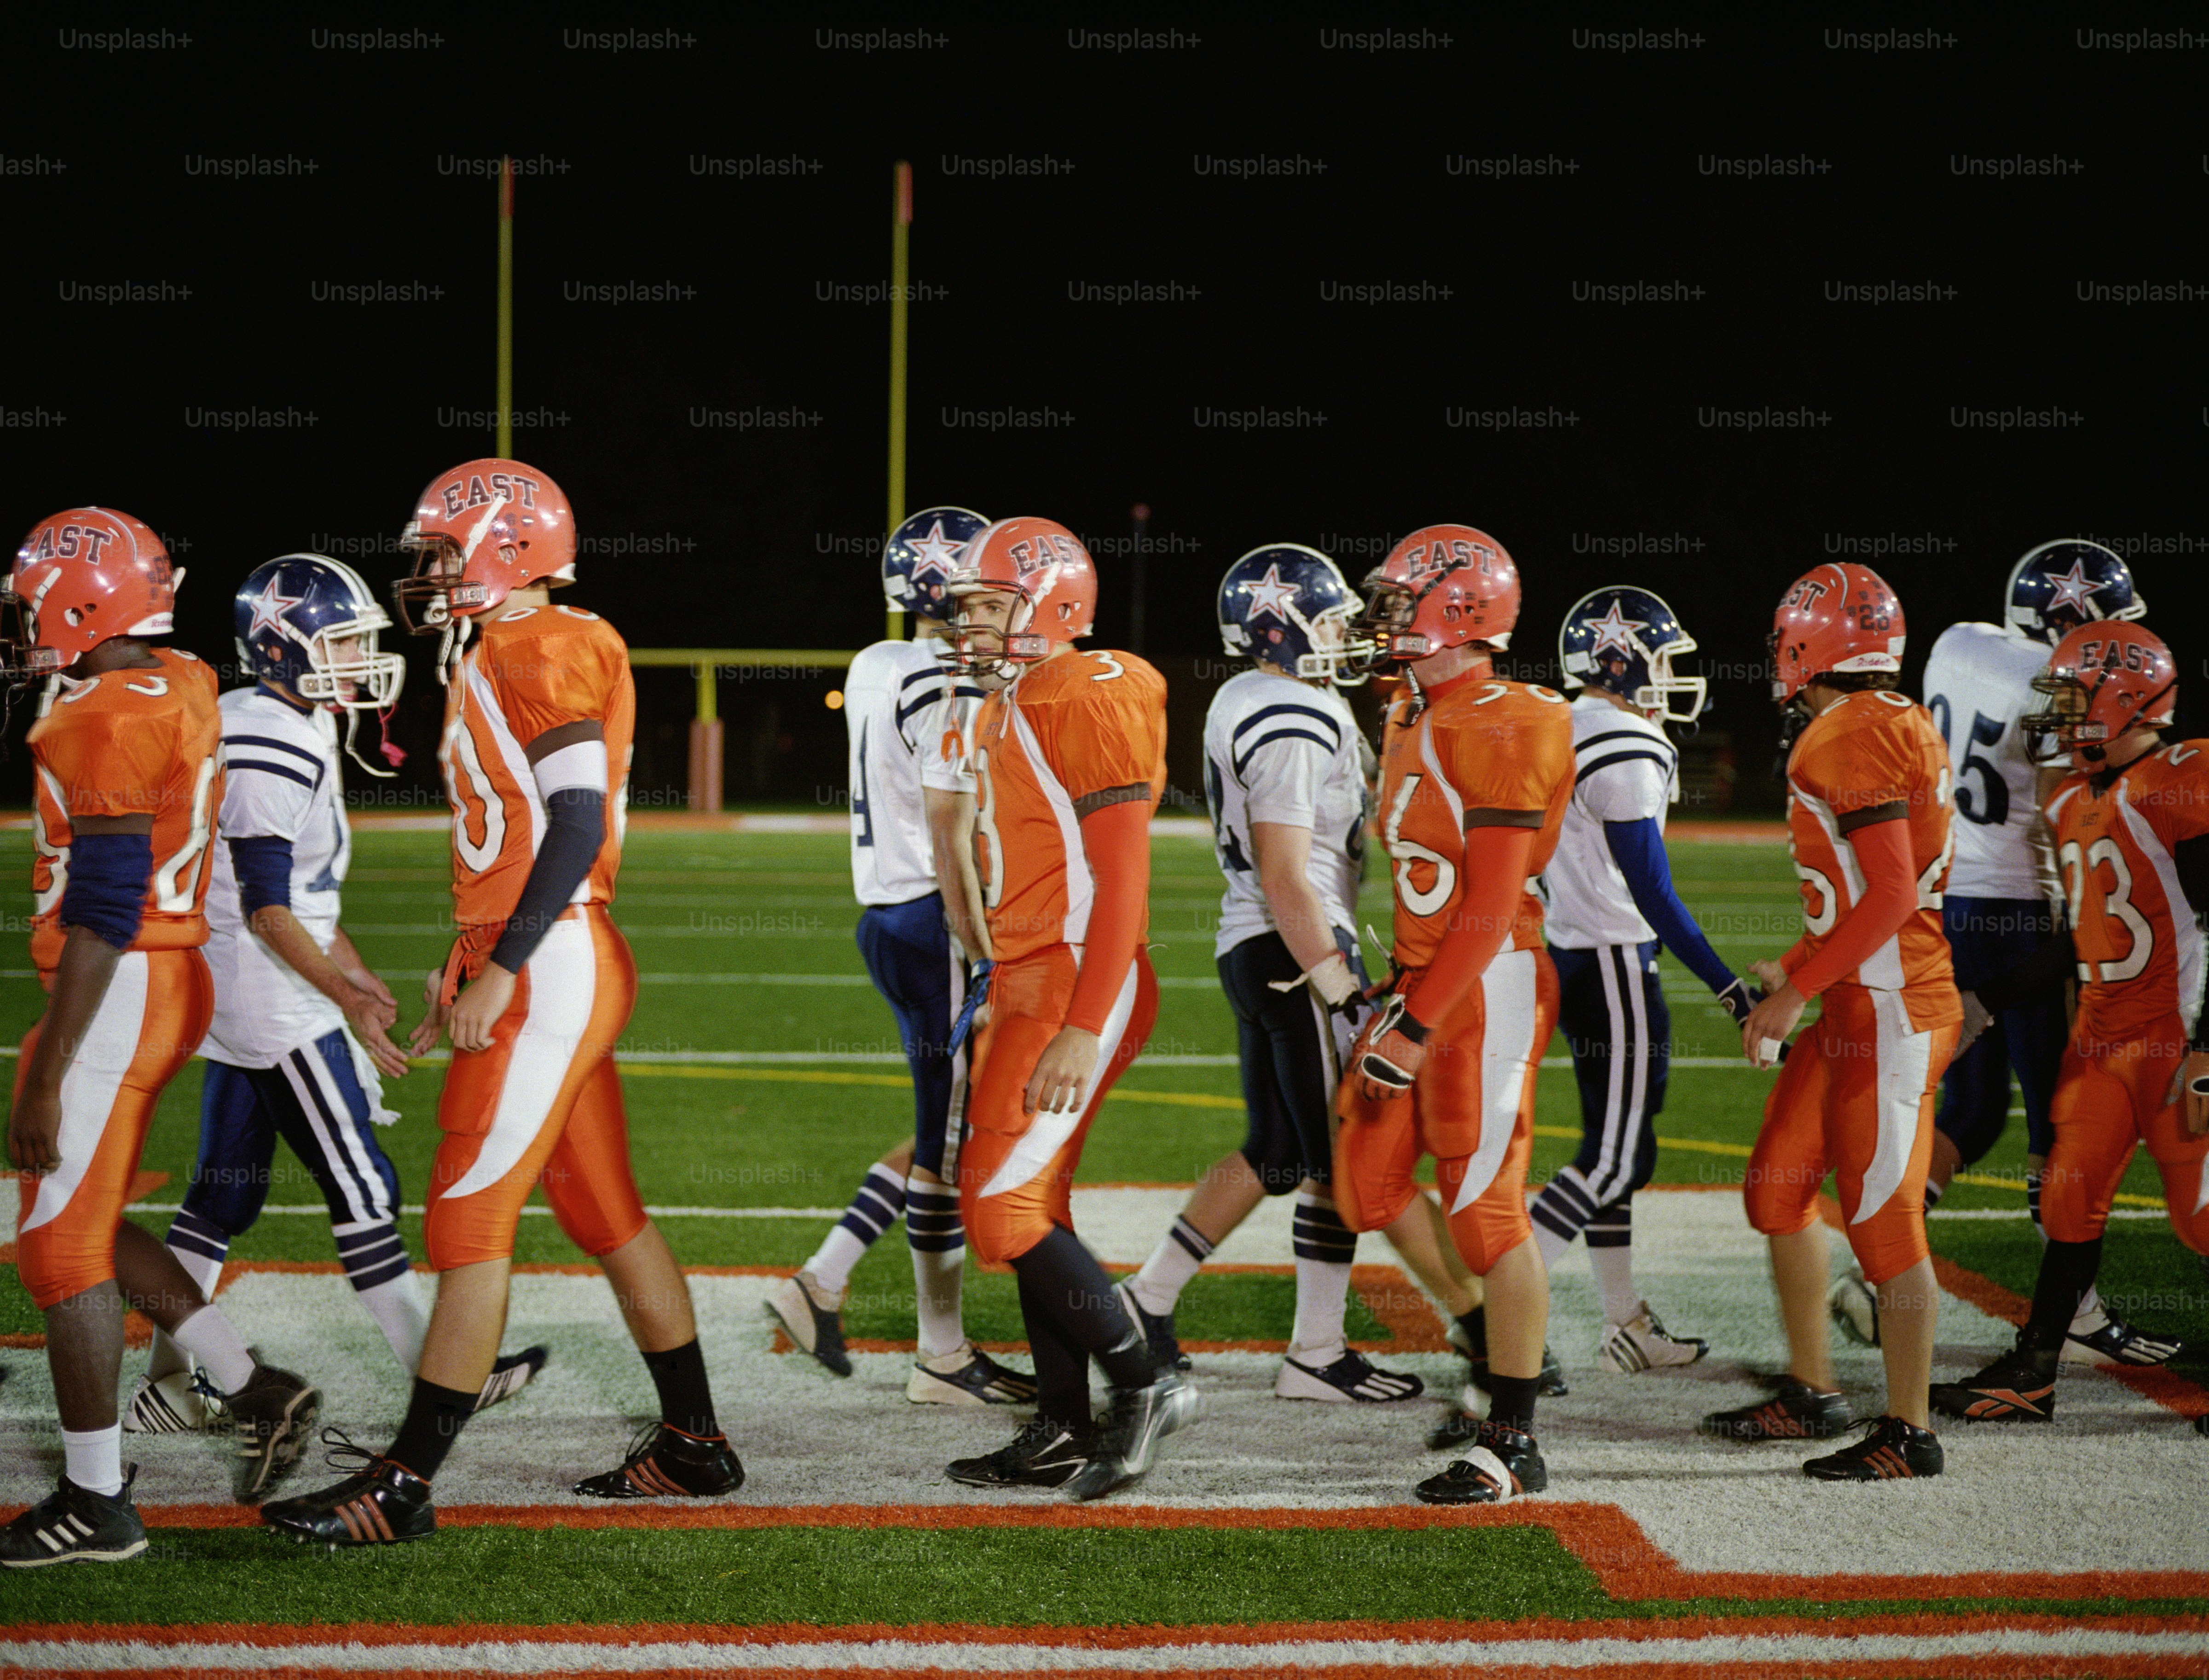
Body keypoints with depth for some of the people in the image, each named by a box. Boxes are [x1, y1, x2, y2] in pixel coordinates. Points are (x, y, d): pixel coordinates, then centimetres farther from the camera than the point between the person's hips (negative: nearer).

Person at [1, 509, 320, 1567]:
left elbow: (103, 910, -21)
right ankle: (253, 1391, 19)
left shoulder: (110, 720, -18)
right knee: (86, 1225, 18)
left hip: (117, 994, -9)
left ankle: (96, 1504, 5)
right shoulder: (179, 688, 10)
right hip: (168, 983, 9)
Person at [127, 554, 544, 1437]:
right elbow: (266, 909, -21)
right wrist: (345, 999, -17)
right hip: (277, 1008, -10)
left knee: (223, 1195, 12)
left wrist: (353, 972, 24)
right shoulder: (266, 750, -20)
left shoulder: (295, 728, 11)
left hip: (239, 1001, 10)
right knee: (361, 1188, -3)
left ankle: (166, 1386, 16)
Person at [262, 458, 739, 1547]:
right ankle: (694, 1446, 23)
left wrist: (502, 970, -21)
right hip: (541, 969, 10)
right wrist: (468, 963, 22)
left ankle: (405, 1484, -6)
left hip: (548, 971, -10)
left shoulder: (543, 654, -13)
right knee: (605, 1214, 15)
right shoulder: (495, 655, 17)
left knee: (468, 1222, -8)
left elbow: (578, 825, -20)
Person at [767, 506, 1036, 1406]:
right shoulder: (950, 690, -16)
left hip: (882, 916, 9)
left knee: (945, 1130, 17)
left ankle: (823, 1280, 15)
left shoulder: (874, 670, 12)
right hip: (932, 922, -9)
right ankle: (943, 1356, 6)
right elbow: (950, 840, -19)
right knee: (953, 1144, -1)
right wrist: (986, 962, -18)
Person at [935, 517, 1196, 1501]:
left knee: (1003, 1210, -12)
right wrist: (1001, 999, 22)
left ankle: (1143, 1390, -1)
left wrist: (1084, 1028, -23)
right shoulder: (1005, 712, 15)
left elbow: (1122, 881, -19)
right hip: (1025, 984, 10)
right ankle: (1064, 1434, 17)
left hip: (1079, 991, -10)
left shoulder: (1089, 705, -15)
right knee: (1030, 1206, 11)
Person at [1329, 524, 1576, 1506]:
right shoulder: (1414, 721, 12)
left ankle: (1513, 1444, 3)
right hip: (1426, 979, 10)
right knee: (1371, 1186, 11)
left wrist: (1418, 1026, -20)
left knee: (1485, 1209, -5)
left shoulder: (1501, 734, -17)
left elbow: (1490, 910, -19)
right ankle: (1498, 1360, 25)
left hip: (1487, 988, -10)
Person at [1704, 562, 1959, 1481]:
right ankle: (1810, 1394, 25)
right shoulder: (1899, 729, 13)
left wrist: (1795, 992, -17)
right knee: (1779, 1184, 16)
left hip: (1890, 1009, -10)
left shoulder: (1848, 740, -17)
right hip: (1858, 1006, 10)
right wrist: (1802, 968, 23)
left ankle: (1908, 1432, 4)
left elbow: (1893, 895, -22)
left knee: (1881, 1215, -4)